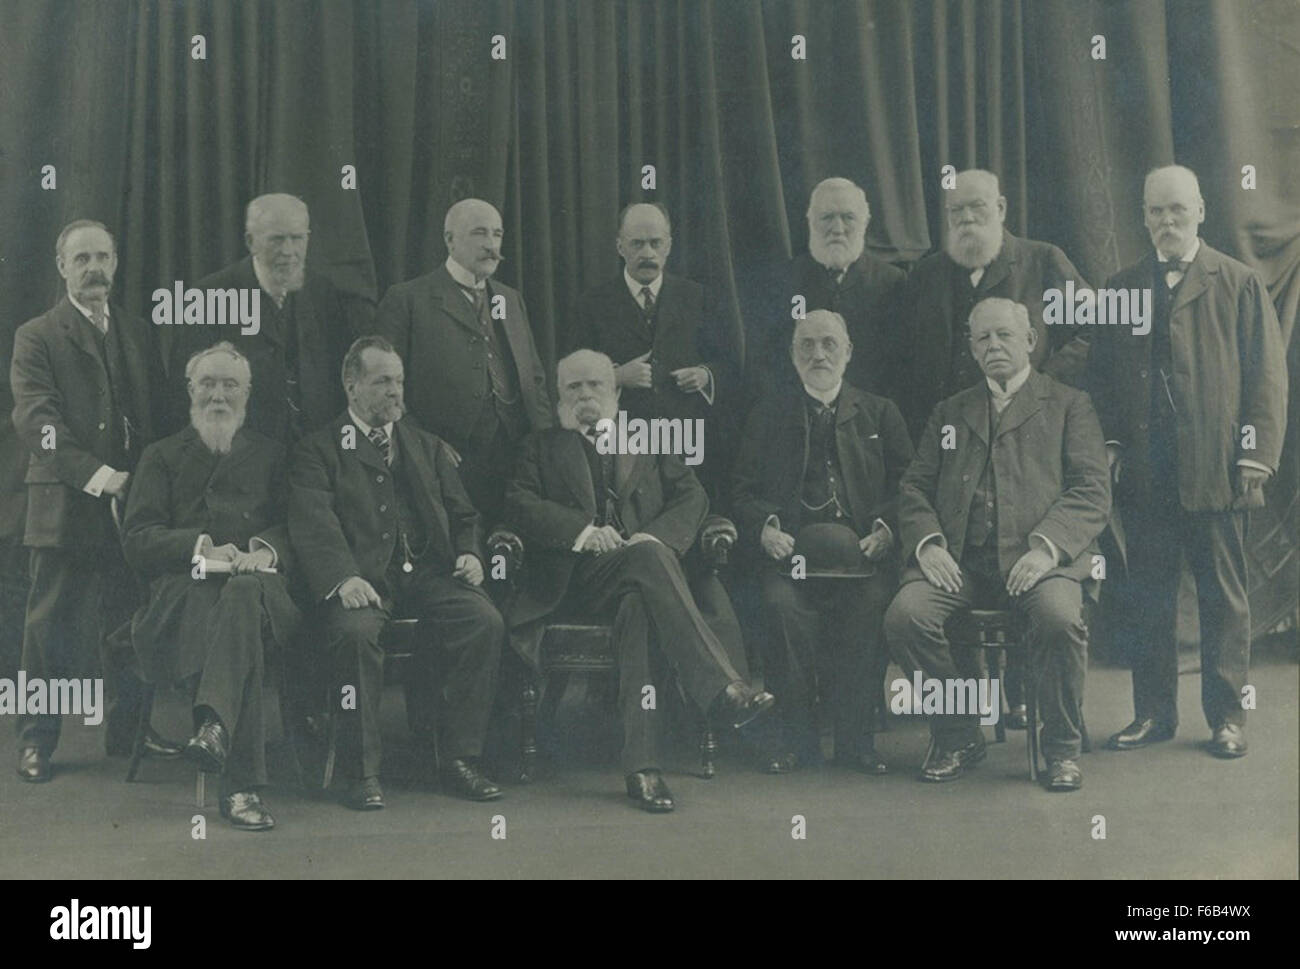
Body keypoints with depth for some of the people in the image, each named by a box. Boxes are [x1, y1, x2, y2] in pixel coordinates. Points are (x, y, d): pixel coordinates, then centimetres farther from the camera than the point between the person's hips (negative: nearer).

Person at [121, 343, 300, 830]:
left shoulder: (270, 455, 28)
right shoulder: (161, 456, 24)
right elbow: (136, 539, 9)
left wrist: (267, 550, -10)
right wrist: (202, 547, -9)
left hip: (257, 584, 1)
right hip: (182, 588, -1)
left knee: (243, 592, -41)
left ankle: (213, 725, -59)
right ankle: (242, 785, -50)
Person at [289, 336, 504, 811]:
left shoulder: (426, 446, 25)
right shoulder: (318, 450, 8)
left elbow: (462, 514, 23)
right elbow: (314, 524, -7)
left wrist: (470, 553, 0)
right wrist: (344, 577, -25)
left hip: (427, 573, 4)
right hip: (363, 579, -4)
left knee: (485, 620, -24)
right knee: (356, 630, -36)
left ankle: (459, 759, -16)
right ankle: (362, 772, -23)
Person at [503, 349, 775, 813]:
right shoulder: (542, 446, 24)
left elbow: (693, 496, 12)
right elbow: (519, 504, 5)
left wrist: (655, 535, -10)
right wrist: (582, 530, -12)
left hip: (635, 567, 2)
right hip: (576, 577, -2)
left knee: (637, 606, -37)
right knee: (648, 560, -35)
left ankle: (642, 765, -47)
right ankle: (723, 688, -48)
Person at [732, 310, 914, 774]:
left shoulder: (880, 414, 19)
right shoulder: (769, 415, 19)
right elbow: (743, 491, 14)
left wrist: (886, 529, -8)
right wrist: (765, 528, -7)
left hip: (860, 549, 0)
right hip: (791, 547, 0)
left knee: (872, 602, -32)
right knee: (781, 604, -32)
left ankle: (856, 735, -17)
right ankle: (797, 733, -17)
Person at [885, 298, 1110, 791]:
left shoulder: (1068, 405, 15)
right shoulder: (950, 412, 26)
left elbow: (1092, 491, 3)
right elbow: (914, 487, 18)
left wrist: (1047, 547, -15)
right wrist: (927, 544, -4)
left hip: (1035, 558, -3)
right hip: (960, 560, 3)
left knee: (1059, 617, -35)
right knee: (904, 615, -26)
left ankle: (1063, 749, -10)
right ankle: (958, 735, -4)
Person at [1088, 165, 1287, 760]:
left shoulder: (1240, 285, 5)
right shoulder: (1121, 288, 12)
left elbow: (1267, 375, 1)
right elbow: (1101, 375, 13)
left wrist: (1256, 455, -7)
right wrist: (1107, 445, 2)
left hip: (1217, 471, -2)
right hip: (1143, 473, 2)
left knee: (1223, 598, 5)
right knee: (1147, 598, 6)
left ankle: (1227, 717, 13)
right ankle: (1153, 712, 15)